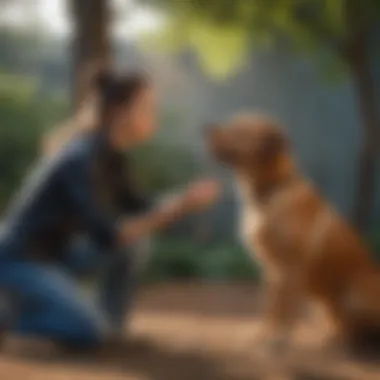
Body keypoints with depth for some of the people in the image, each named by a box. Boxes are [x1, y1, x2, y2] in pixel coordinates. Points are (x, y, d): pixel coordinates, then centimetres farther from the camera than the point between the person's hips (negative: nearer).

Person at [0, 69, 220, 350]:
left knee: (134, 242, -5)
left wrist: (185, 202, -12)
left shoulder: (111, 157, 2)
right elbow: (105, 238, -30)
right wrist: (174, 210, -31)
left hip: (54, 255, 9)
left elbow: (142, 214, 7)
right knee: (90, 333, -24)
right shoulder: (82, 159, -26)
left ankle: (110, 323, 3)